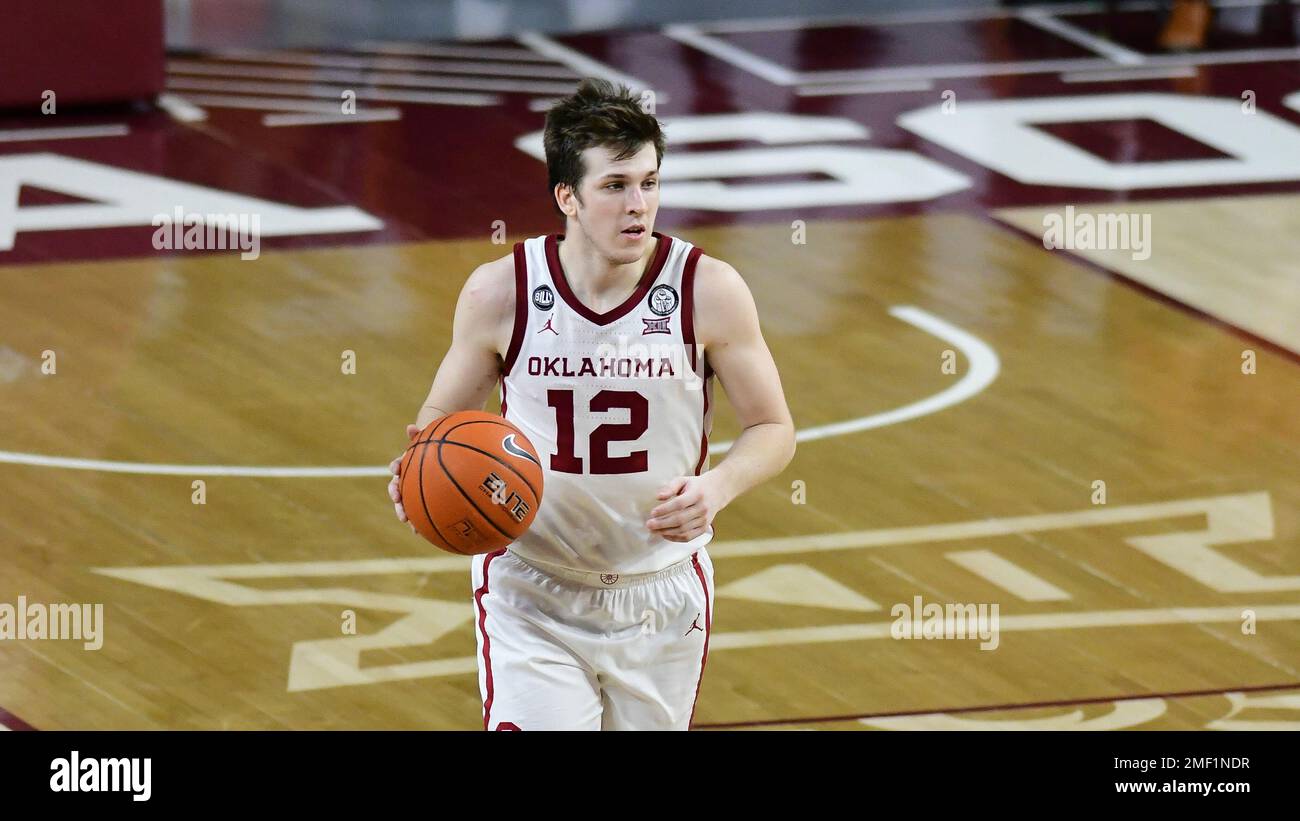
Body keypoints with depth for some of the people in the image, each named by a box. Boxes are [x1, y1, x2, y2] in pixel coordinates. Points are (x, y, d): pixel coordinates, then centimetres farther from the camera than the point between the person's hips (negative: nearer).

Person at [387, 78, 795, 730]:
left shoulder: (709, 291, -12)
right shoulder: (500, 292, -12)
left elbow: (772, 430, -3)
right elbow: (443, 414, 4)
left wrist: (717, 488, -23)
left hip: (661, 599, 2)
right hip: (531, 597, -1)